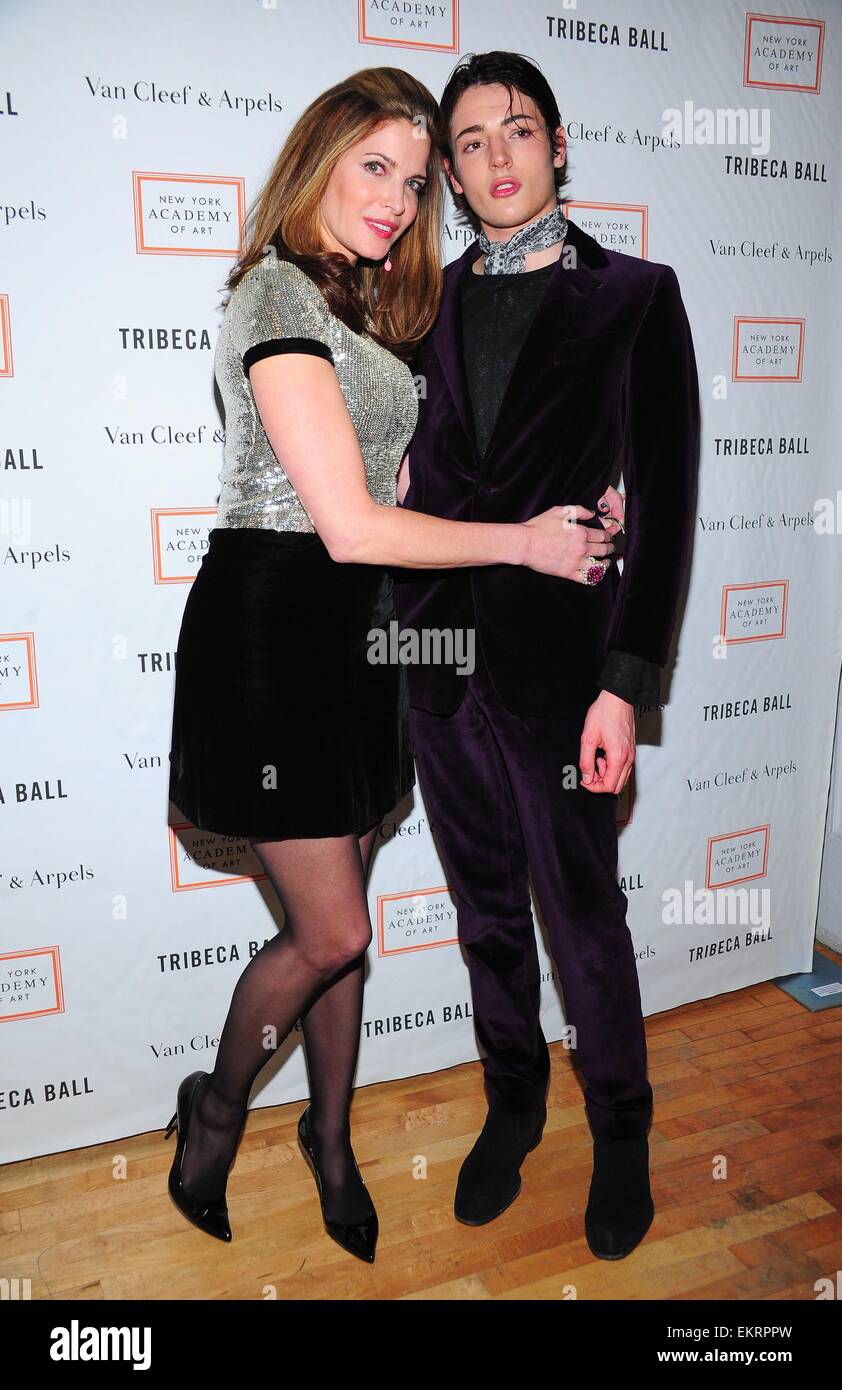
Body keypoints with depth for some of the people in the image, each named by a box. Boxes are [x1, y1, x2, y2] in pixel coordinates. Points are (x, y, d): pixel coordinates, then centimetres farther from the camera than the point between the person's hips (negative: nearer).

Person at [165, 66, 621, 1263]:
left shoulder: (369, 302, 15)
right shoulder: (277, 297, -13)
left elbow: (391, 482, 11)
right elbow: (353, 527, -20)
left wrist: (562, 514, 0)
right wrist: (522, 541, -11)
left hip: (355, 626, 8)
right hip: (272, 624, -8)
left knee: (336, 913, 15)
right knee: (331, 931, -3)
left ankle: (331, 1135, 34)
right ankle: (215, 1111, 27)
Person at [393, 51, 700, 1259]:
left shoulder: (634, 296, 0)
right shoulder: (429, 305, 11)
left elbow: (663, 498, -6)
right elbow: (416, 481, 13)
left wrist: (625, 683, -13)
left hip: (555, 659, -4)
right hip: (437, 654, 4)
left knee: (585, 914, 7)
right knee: (487, 905, 16)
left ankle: (621, 1129, 32)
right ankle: (513, 1103, 37)